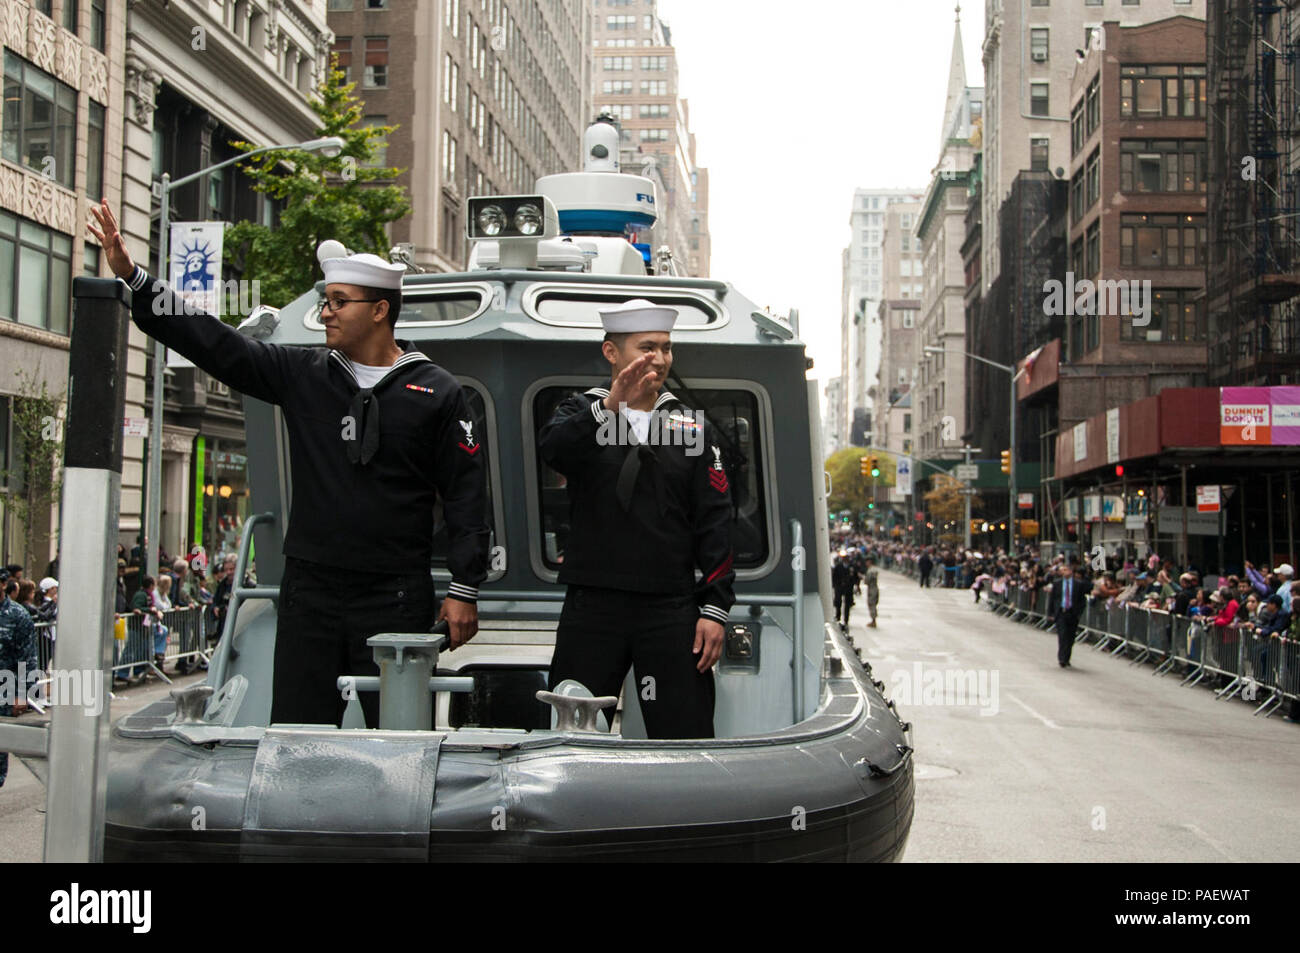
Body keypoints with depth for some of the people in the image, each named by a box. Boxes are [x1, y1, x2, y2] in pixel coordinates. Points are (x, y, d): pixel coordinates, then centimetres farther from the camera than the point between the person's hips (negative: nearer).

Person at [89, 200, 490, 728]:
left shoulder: (436, 392, -1)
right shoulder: (302, 374, 8)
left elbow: (466, 493, -1)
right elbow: (213, 343, 6)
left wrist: (464, 591, -4)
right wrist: (132, 277, 0)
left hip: (397, 602, -3)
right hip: (310, 590, 3)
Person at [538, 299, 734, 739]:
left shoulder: (692, 428, 11)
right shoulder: (581, 412, 7)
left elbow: (714, 525, 7)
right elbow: (551, 447, -18)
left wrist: (715, 609, -1)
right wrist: (610, 405, -35)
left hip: (671, 611, 1)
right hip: (592, 607, -1)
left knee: (685, 742, 0)